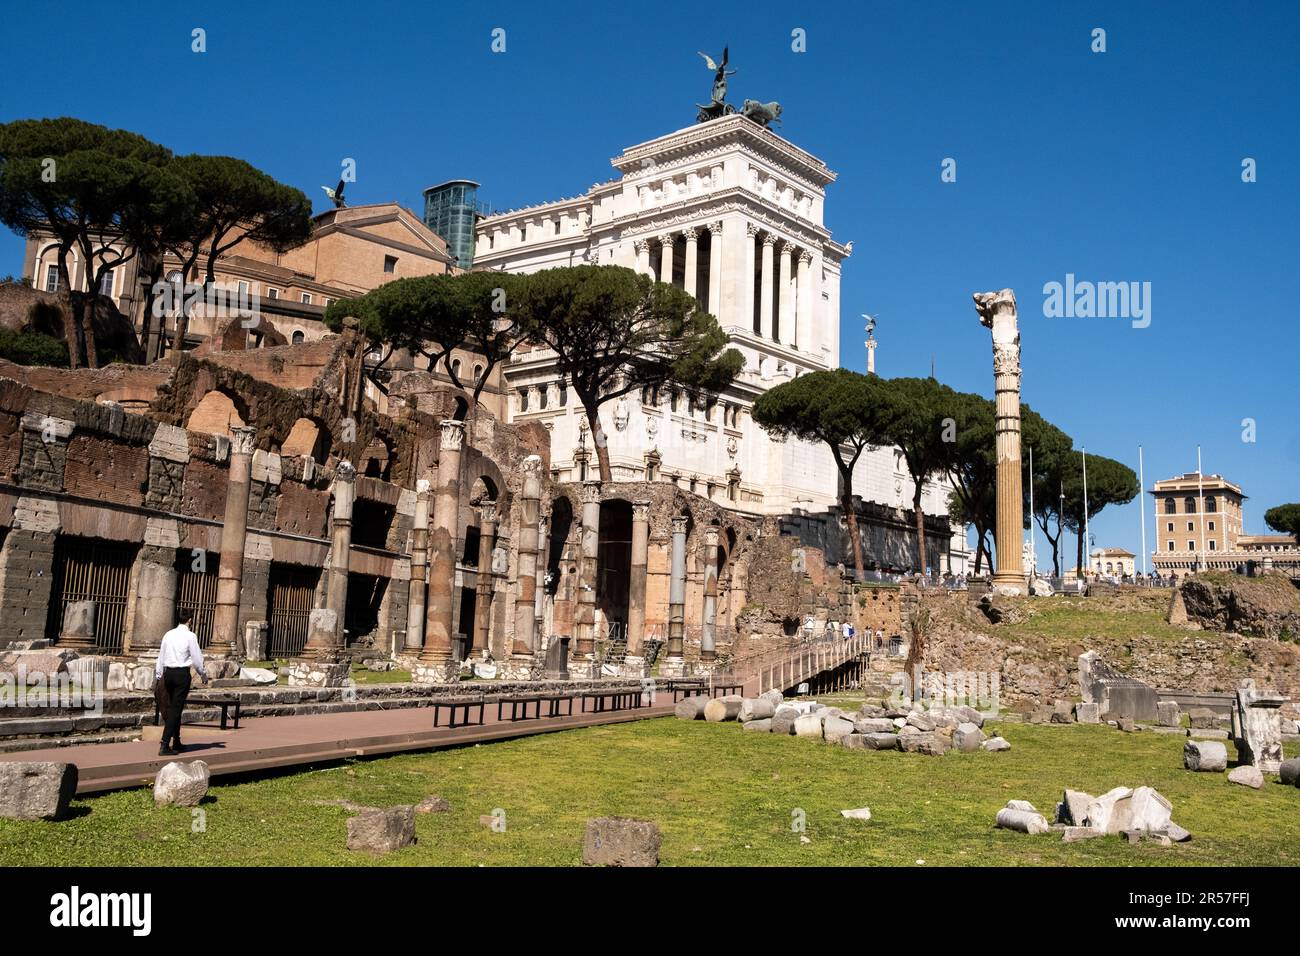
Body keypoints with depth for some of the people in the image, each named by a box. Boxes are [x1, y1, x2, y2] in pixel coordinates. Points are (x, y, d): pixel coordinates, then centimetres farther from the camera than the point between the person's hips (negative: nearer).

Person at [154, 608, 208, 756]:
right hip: (182, 673, -6)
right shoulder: (190, 636, -10)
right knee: (176, 709, -3)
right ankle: (165, 745, -10)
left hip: (168, 673, 6)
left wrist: (160, 675, 22)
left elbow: (161, 655, 11)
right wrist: (203, 674, 9)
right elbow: (197, 658, -6)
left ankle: (176, 742, 30)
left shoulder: (168, 634, 5)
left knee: (173, 708, 18)